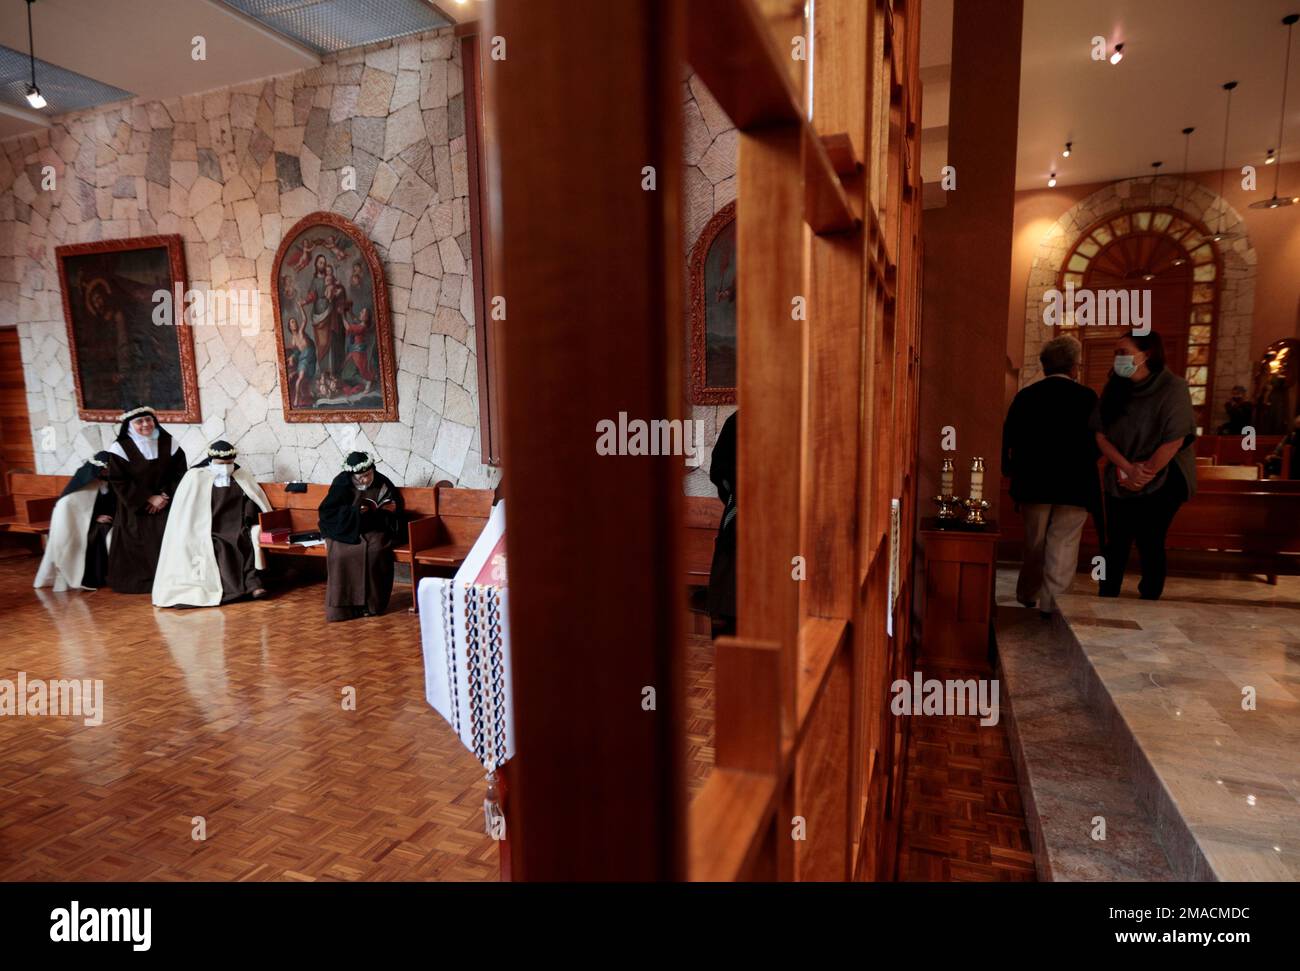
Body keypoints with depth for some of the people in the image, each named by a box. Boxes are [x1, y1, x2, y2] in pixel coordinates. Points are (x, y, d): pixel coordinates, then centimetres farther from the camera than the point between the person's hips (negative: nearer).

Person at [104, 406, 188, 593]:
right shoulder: (120, 448, -6)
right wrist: (148, 499, -13)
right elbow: (118, 482, -8)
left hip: (165, 505, 2)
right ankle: (139, 582, 8)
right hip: (135, 509, -1)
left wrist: (167, 496, -11)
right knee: (137, 547, -3)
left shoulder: (168, 443, 1)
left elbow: (180, 472, 2)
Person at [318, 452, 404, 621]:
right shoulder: (341, 484, -6)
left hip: (374, 530, 0)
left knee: (376, 551, -31)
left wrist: (392, 508, -15)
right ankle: (342, 604, -19)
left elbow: (396, 505, 11)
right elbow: (326, 512, -8)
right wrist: (355, 511, -20)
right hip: (346, 530, 0)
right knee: (339, 554, -29)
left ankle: (372, 602, -17)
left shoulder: (382, 483, -3)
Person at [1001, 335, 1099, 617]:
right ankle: (1052, 602, 3)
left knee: (1033, 544, 17)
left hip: (1033, 482, 3)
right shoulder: (1086, 397, -6)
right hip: (1075, 485, -3)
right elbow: (1097, 442, -4)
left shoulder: (1025, 395, 0)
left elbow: (1008, 439, 1)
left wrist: (1011, 470, 14)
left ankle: (1027, 594, 28)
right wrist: (1082, 463, 15)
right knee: (1063, 545, 4)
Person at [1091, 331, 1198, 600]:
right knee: (1115, 544, 7)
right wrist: (1128, 469, -15)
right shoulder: (1114, 388, 0)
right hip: (1119, 483, 4)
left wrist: (1143, 477, -12)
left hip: (1160, 483, -4)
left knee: (1150, 545, 1)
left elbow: (1173, 441, -17)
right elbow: (1100, 435, -3)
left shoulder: (1173, 388, -13)